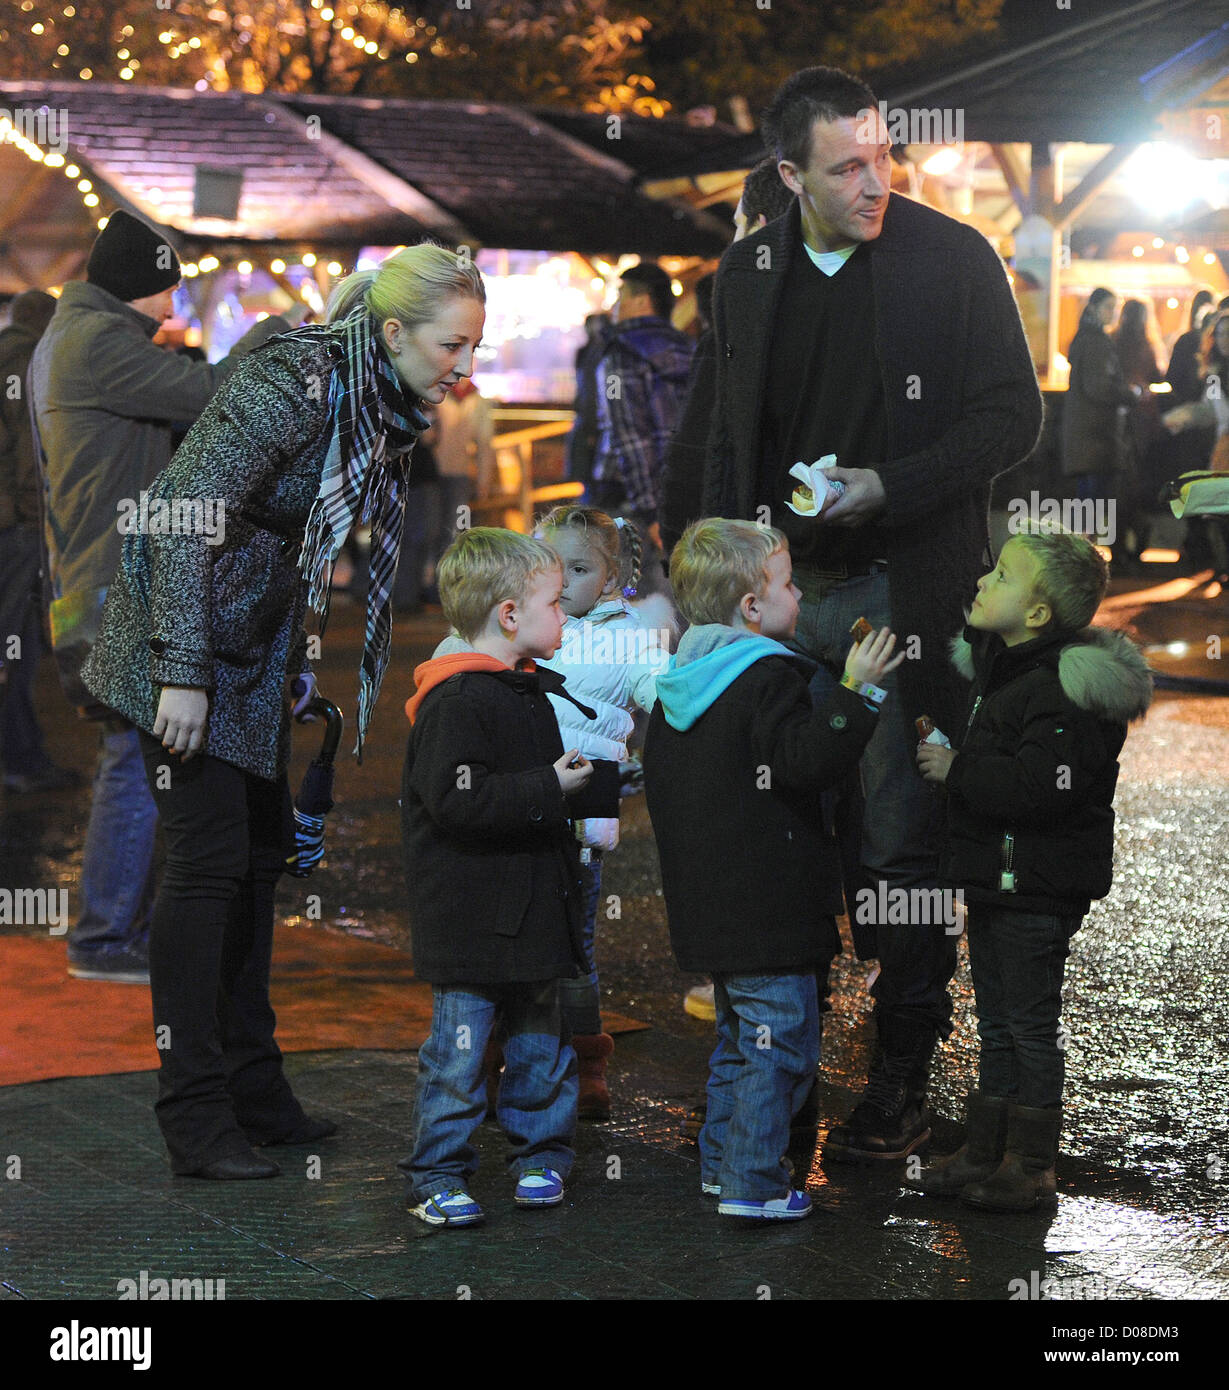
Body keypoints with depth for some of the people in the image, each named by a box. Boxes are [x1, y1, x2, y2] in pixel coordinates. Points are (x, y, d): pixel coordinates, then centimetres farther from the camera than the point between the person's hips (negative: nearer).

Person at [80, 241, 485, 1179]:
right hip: (190, 641, -9)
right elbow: (186, 513, -26)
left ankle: (252, 1089, 20)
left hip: (259, 648, 9)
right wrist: (182, 674, -26)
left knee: (261, 853, 10)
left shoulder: (387, 400, 2)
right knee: (210, 860, -9)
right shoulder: (299, 382, -24)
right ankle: (196, 1118, -3)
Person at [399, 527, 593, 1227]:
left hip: (536, 907, 9)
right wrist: (549, 789, -23)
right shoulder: (455, 703, -18)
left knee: (541, 1039, 15)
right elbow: (457, 801, -27)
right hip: (472, 922, -9)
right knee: (461, 1044, -2)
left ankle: (542, 1153, 27)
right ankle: (440, 1175, 6)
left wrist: (585, 774, 13)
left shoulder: (531, 691, 14)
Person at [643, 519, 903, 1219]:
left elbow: (661, 784, 19)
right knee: (782, 1044, -2)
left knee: (739, 1039, 22)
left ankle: (722, 1162, 28)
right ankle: (752, 1184, -2)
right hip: (770, 911, -9)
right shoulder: (769, 678, -17)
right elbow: (804, 760, -26)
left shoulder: (678, 686, 11)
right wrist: (857, 692, -23)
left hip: (711, 910, 9)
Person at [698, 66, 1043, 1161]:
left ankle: (903, 1079, 7)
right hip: (785, 590, 4)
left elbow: (1013, 415, -3)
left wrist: (888, 487, -13)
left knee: (901, 840, -2)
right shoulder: (749, 274, 9)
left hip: (906, 590, -4)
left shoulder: (955, 259, -4)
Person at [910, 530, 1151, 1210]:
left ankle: (1031, 1165, 12)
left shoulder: (1062, 691, -22)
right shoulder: (995, 665, 8)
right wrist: (948, 755, 8)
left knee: (1031, 1023, 1)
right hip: (991, 876, 9)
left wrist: (957, 769, -21)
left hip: (1038, 888, -9)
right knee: (996, 1021, 17)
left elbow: (1039, 786, -31)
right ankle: (984, 1152, 26)